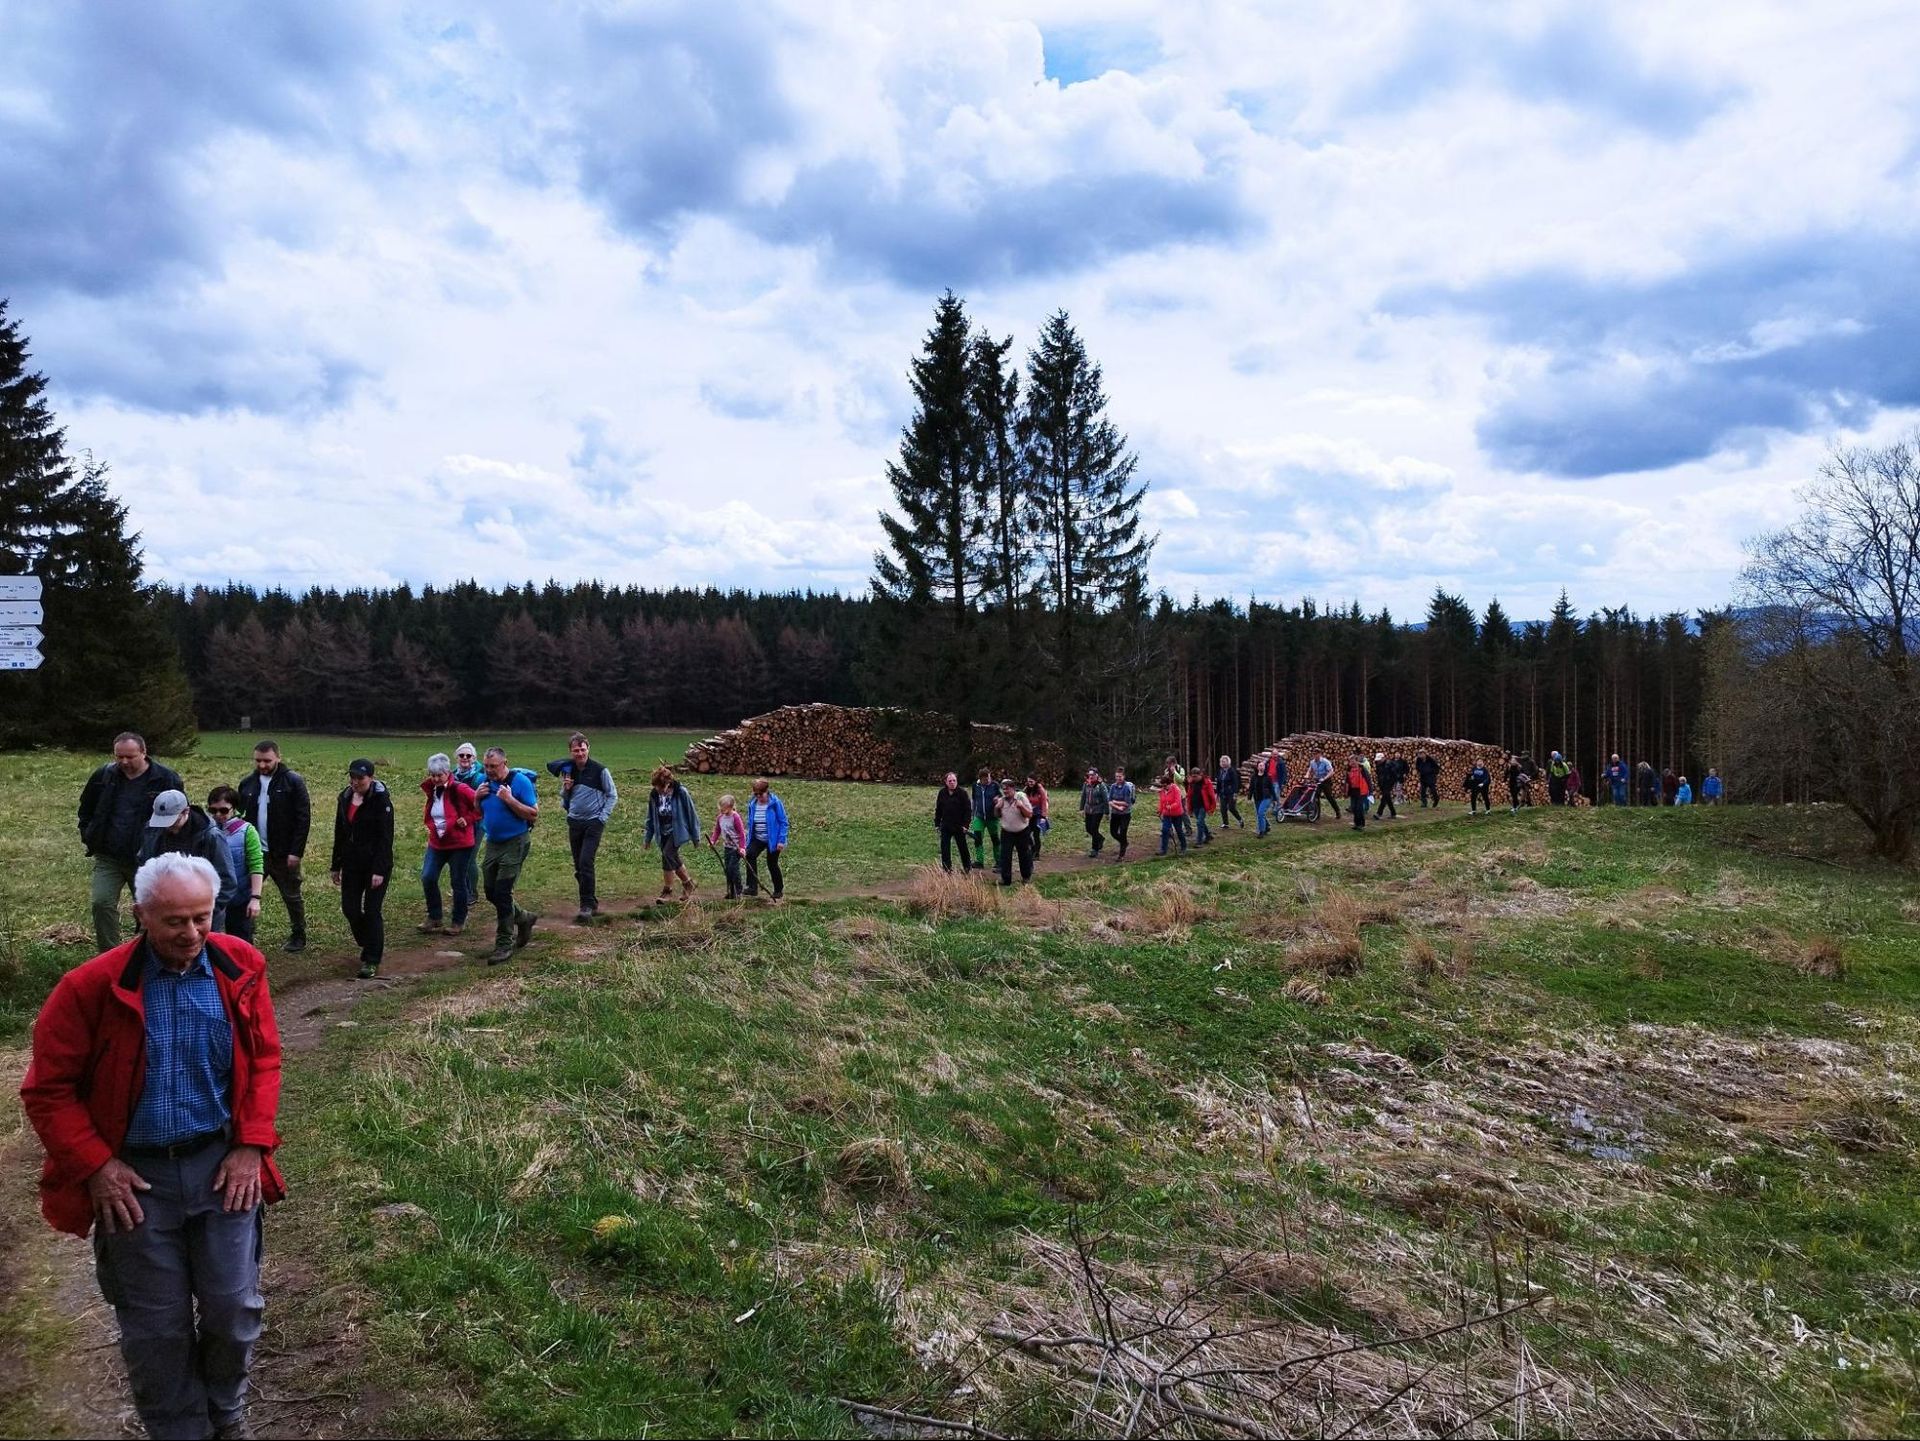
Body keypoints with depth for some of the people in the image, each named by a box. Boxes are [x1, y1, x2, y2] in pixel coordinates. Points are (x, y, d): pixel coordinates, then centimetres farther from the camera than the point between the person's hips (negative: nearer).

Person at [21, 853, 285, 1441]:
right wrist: (94, 1166, -9)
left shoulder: (240, 966, -6)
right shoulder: (92, 985, -13)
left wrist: (252, 1145, -5)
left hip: (222, 1164, 2)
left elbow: (264, 1061, 3)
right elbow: (48, 1090, -4)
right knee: (156, 1327, 10)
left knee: (234, 1309, 10)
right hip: (133, 1175, -1)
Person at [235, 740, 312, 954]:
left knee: (292, 897, 9)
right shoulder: (248, 783, 5)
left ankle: (298, 936, 24)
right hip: (253, 852, 4)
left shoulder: (294, 781, -9)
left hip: (283, 854, -4)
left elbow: (304, 818, -12)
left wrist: (296, 852, -16)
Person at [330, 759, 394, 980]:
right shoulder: (345, 797, 6)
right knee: (349, 908, 6)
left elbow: (385, 837, -16)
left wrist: (379, 871, -21)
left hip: (376, 864, -6)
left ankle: (372, 961, 5)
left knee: (372, 911, -3)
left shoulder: (381, 800, -13)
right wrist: (336, 865, 13)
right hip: (352, 863, 6)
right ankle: (368, 946, 30)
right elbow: (340, 833, 13)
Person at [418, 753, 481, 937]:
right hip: (436, 843, 6)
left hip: (460, 844, -6)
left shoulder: (460, 789, -16)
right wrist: (431, 825, 10)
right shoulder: (431, 790, 6)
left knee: (458, 882, 3)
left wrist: (467, 819, -15)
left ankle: (459, 922, 17)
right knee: (427, 878, -2)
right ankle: (434, 918, 14)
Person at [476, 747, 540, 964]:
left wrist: (509, 800, -24)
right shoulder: (484, 781, 5)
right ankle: (523, 918, 34)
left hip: (515, 843, -7)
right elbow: (477, 813, 14)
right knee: (491, 891, 10)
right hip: (492, 843, 7)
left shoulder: (520, 781, -14)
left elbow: (534, 814, -16)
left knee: (502, 893, -9)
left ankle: (505, 945, 0)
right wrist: (477, 798, -6)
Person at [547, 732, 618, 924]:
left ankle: (587, 906, -14)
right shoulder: (567, 770, 7)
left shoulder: (600, 770, -7)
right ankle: (593, 903, 22)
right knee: (579, 866, 9)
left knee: (585, 862, -17)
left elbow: (612, 796, 0)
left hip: (594, 822, -6)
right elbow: (564, 800, 16)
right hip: (574, 822, 6)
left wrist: (603, 817, -9)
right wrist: (565, 789, -5)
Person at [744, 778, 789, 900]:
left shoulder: (775, 803, -11)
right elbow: (750, 823, 14)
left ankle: (778, 890, 25)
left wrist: (781, 840, -14)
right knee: (750, 855, -20)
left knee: (772, 864, 3)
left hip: (773, 840, -4)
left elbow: (783, 822, -9)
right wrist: (748, 840, 9)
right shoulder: (752, 804, 4)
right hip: (757, 839, 4)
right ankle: (752, 887, -19)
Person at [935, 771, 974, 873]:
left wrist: (966, 824, -12)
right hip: (945, 826, 3)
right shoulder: (942, 793, 2)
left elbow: (968, 810, -6)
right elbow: (938, 810, 9)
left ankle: (967, 868, 23)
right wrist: (937, 824, 6)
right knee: (944, 849, 3)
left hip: (959, 826, -3)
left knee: (963, 848, 8)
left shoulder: (963, 793, -8)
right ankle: (946, 869, 12)